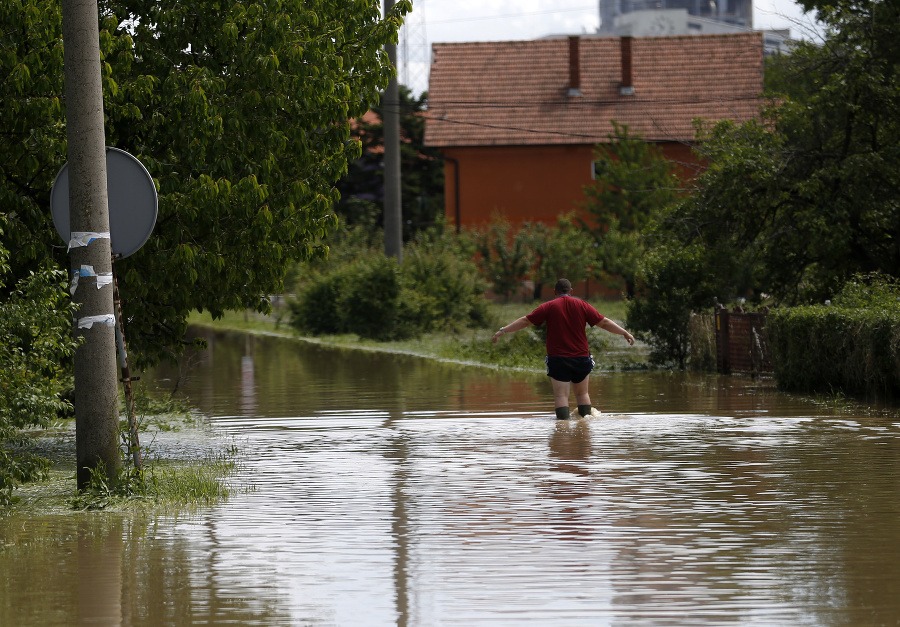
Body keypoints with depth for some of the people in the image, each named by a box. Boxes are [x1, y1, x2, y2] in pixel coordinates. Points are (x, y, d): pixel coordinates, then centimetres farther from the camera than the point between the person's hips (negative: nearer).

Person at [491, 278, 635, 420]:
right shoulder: (581, 305, 4)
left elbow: (525, 321, -2)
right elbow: (604, 322, 6)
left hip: (558, 359, -2)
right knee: (582, 393, 18)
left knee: (561, 395, -5)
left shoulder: (549, 307, -1)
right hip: (581, 358, 2)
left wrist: (503, 331, 4)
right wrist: (625, 333, 16)